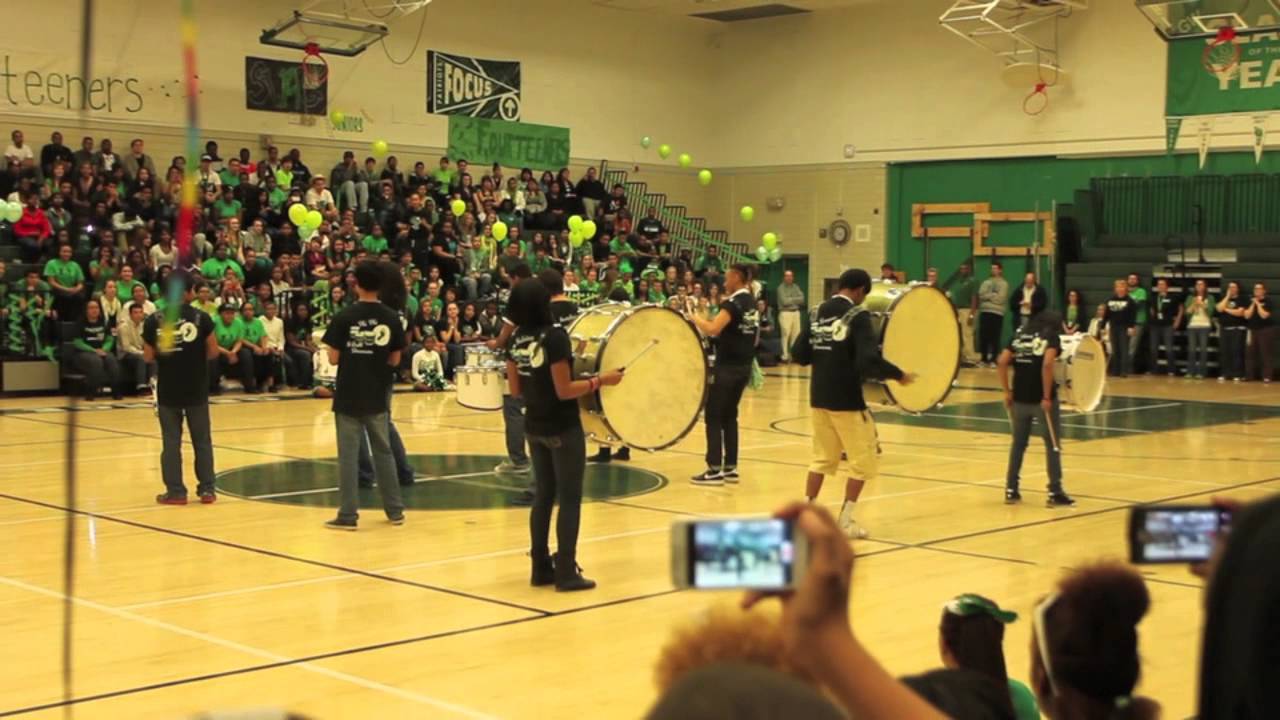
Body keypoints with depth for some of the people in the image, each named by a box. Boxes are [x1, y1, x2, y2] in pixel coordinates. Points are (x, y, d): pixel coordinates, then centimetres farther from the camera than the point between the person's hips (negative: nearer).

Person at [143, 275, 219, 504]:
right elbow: (213, 352, -3)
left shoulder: (154, 321, -5)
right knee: (202, 440, 11)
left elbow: (149, 356, 0)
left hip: (167, 390, 0)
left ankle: (176, 491, 8)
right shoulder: (201, 318, -8)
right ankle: (207, 489, 12)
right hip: (196, 389, 0)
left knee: (171, 441, 8)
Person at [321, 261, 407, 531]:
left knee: (348, 454, 2)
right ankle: (395, 510, 18)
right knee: (383, 451, 14)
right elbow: (395, 360, 4)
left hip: (348, 396, -3)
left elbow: (334, 358, -7)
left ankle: (348, 515, 2)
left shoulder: (344, 316, -9)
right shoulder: (391, 318, -2)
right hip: (378, 397, 3)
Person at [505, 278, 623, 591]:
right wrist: (600, 380, -13)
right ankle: (566, 573, 2)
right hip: (563, 428, -7)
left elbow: (515, 389, 7)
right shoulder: (555, 336, -19)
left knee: (543, 496, 14)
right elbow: (564, 391, -21)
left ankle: (541, 568, 19)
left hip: (534, 427, 7)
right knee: (569, 499, 1)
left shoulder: (517, 338, 2)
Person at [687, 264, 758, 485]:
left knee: (713, 416, -2)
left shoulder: (732, 303, -15)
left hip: (726, 367, -9)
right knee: (729, 416, 15)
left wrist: (695, 317, -12)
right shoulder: (751, 304, 12)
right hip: (743, 367, 9)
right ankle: (731, 468, 15)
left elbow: (712, 330, -27)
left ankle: (715, 470, -4)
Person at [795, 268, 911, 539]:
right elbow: (869, 360, -24)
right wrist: (898, 375, -11)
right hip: (847, 400, -6)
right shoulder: (857, 315, -13)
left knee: (822, 459, 18)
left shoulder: (817, 313, 6)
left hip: (818, 398, 6)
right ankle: (845, 520, 6)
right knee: (863, 462, 8)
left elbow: (801, 355, 9)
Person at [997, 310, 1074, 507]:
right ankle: (1055, 493, 6)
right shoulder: (1051, 336, 0)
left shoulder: (1019, 334, 13)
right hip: (1041, 398, -4)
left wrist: (1007, 392, 8)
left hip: (1019, 397, 4)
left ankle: (1011, 490, 18)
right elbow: (1047, 365, -17)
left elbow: (1002, 363, 2)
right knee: (1052, 445, 6)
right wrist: (1047, 397, -15)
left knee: (1018, 444, 16)